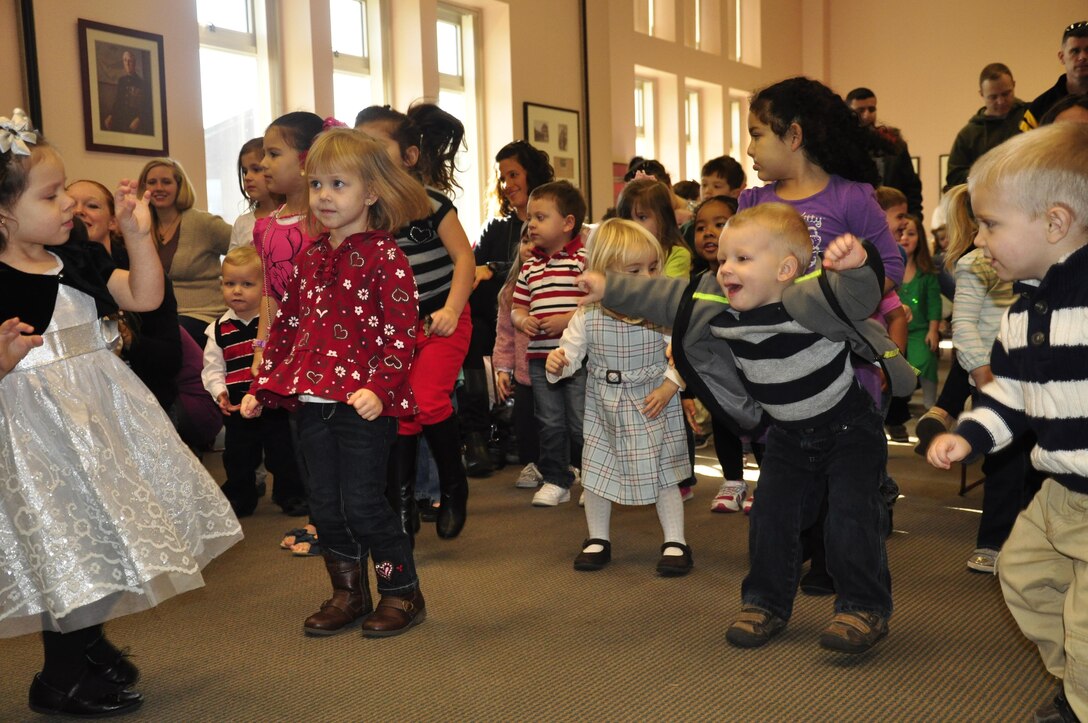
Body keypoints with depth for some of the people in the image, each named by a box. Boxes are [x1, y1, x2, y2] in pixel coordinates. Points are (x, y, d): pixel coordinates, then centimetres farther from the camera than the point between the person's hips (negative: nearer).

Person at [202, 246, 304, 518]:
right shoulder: (219, 329, 2)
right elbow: (212, 367, 4)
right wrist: (219, 392, -11)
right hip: (236, 408, 3)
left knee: (283, 453, 9)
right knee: (237, 457, 16)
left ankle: (290, 495, 27)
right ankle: (239, 498, 33)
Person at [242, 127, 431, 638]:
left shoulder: (383, 257, -7)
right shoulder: (309, 259, 13)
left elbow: (400, 332, -14)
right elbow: (286, 326, 18)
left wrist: (378, 387, -26)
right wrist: (262, 387, 15)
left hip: (363, 403, -7)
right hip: (312, 401, 7)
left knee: (363, 504, -3)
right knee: (325, 506, 12)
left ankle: (402, 593, 16)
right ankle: (348, 595, 29)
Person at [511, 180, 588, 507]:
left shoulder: (584, 259, -8)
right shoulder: (530, 266, 12)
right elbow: (517, 306, 16)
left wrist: (566, 319, -21)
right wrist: (521, 320, -5)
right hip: (539, 357, 6)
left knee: (581, 422, 2)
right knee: (550, 423, 12)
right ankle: (555, 481, 24)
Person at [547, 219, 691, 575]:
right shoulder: (588, 315, -11)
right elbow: (571, 348, -6)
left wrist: (669, 386, -16)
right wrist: (556, 362, -26)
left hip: (652, 405, -2)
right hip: (603, 407, 2)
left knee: (663, 474, 2)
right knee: (595, 472, 10)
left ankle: (675, 542, 18)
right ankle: (598, 539, 29)